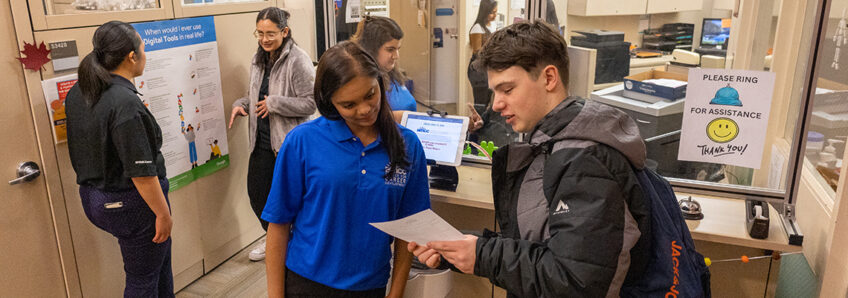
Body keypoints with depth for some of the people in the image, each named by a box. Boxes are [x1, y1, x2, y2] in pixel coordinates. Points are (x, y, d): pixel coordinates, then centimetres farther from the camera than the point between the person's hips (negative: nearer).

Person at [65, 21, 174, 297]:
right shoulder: (126, 104, -26)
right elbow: (141, 171, -26)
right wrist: (163, 213, -18)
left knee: (159, 258, 25)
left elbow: (83, 151, 13)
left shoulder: (77, 93, 1)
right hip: (130, 203, -9)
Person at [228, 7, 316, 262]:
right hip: (262, 142, 8)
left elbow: (310, 103, -19)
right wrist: (241, 105, 1)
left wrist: (274, 104, -21)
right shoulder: (259, 59, 9)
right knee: (256, 192, 15)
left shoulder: (298, 60, -15)